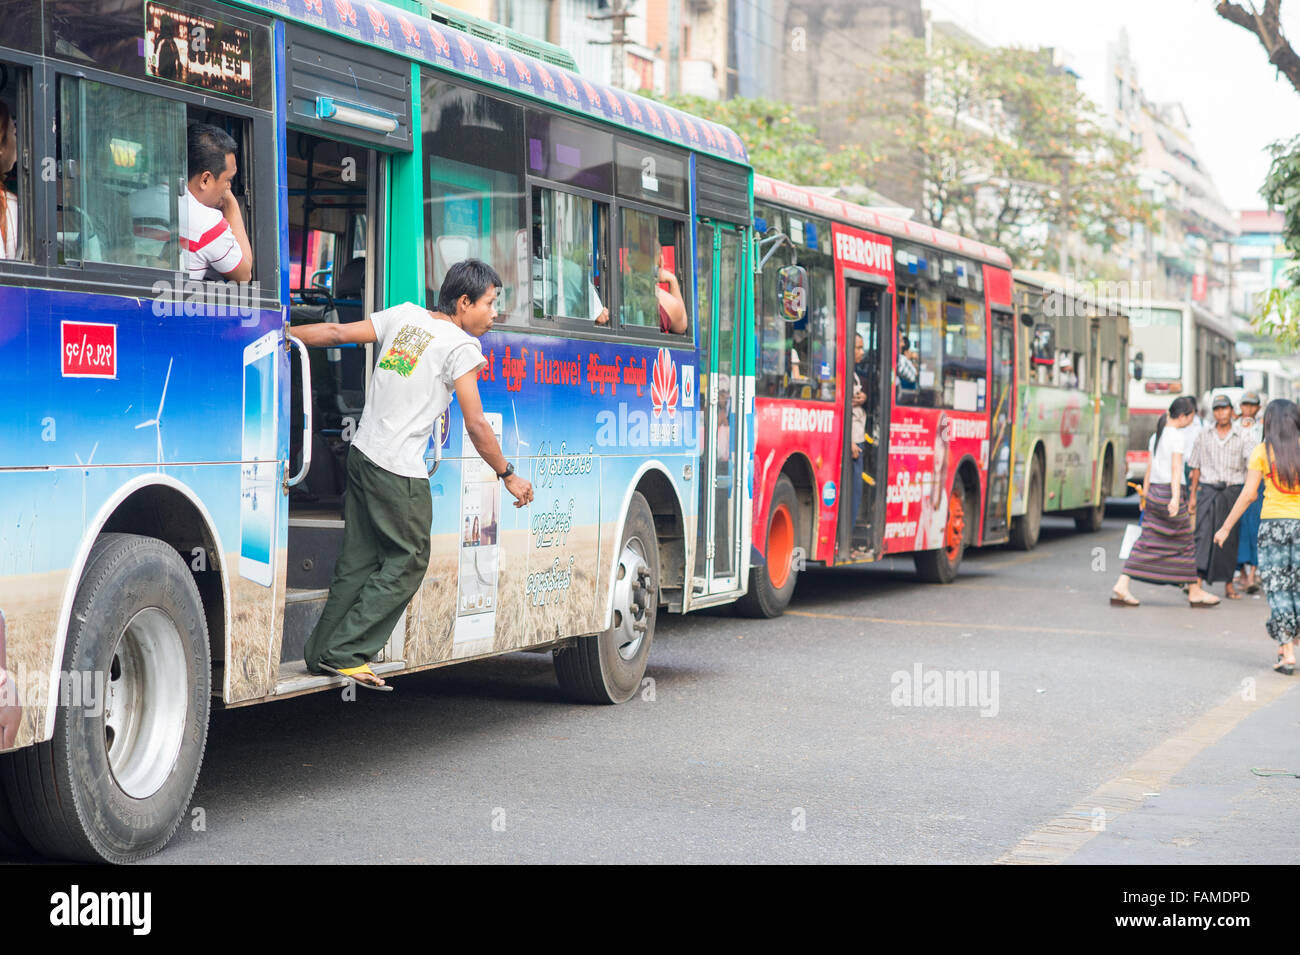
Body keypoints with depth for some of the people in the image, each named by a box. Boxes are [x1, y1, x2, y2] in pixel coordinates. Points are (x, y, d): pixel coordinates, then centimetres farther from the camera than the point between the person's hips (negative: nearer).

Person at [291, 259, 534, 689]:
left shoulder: (404, 315, 10)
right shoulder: (461, 347, -9)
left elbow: (338, 333, 11)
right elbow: (476, 425, -9)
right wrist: (508, 475, 1)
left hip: (362, 454, 8)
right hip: (400, 472, -8)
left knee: (358, 559, 13)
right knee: (408, 561, 2)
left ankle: (321, 652, 14)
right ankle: (343, 653, 0)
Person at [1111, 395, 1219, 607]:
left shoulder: (1159, 434, 14)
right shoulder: (1178, 435, -11)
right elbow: (1176, 468, -21)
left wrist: (1145, 493, 26)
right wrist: (1175, 497, -28)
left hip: (1154, 491, 8)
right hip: (1168, 490, -8)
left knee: (1148, 542, 5)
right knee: (1185, 542, 5)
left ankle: (1121, 586, -5)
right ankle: (1194, 591, 15)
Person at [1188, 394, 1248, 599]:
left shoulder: (1240, 438, 5)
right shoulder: (1204, 435, 8)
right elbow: (1196, 467, 11)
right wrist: (1193, 494, 6)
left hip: (1232, 491, 0)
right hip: (1208, 490, 0)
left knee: (1230, 539, 4)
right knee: (1203, 535, -10)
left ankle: (1229, 584, 11)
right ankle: (1197, 581, -15)